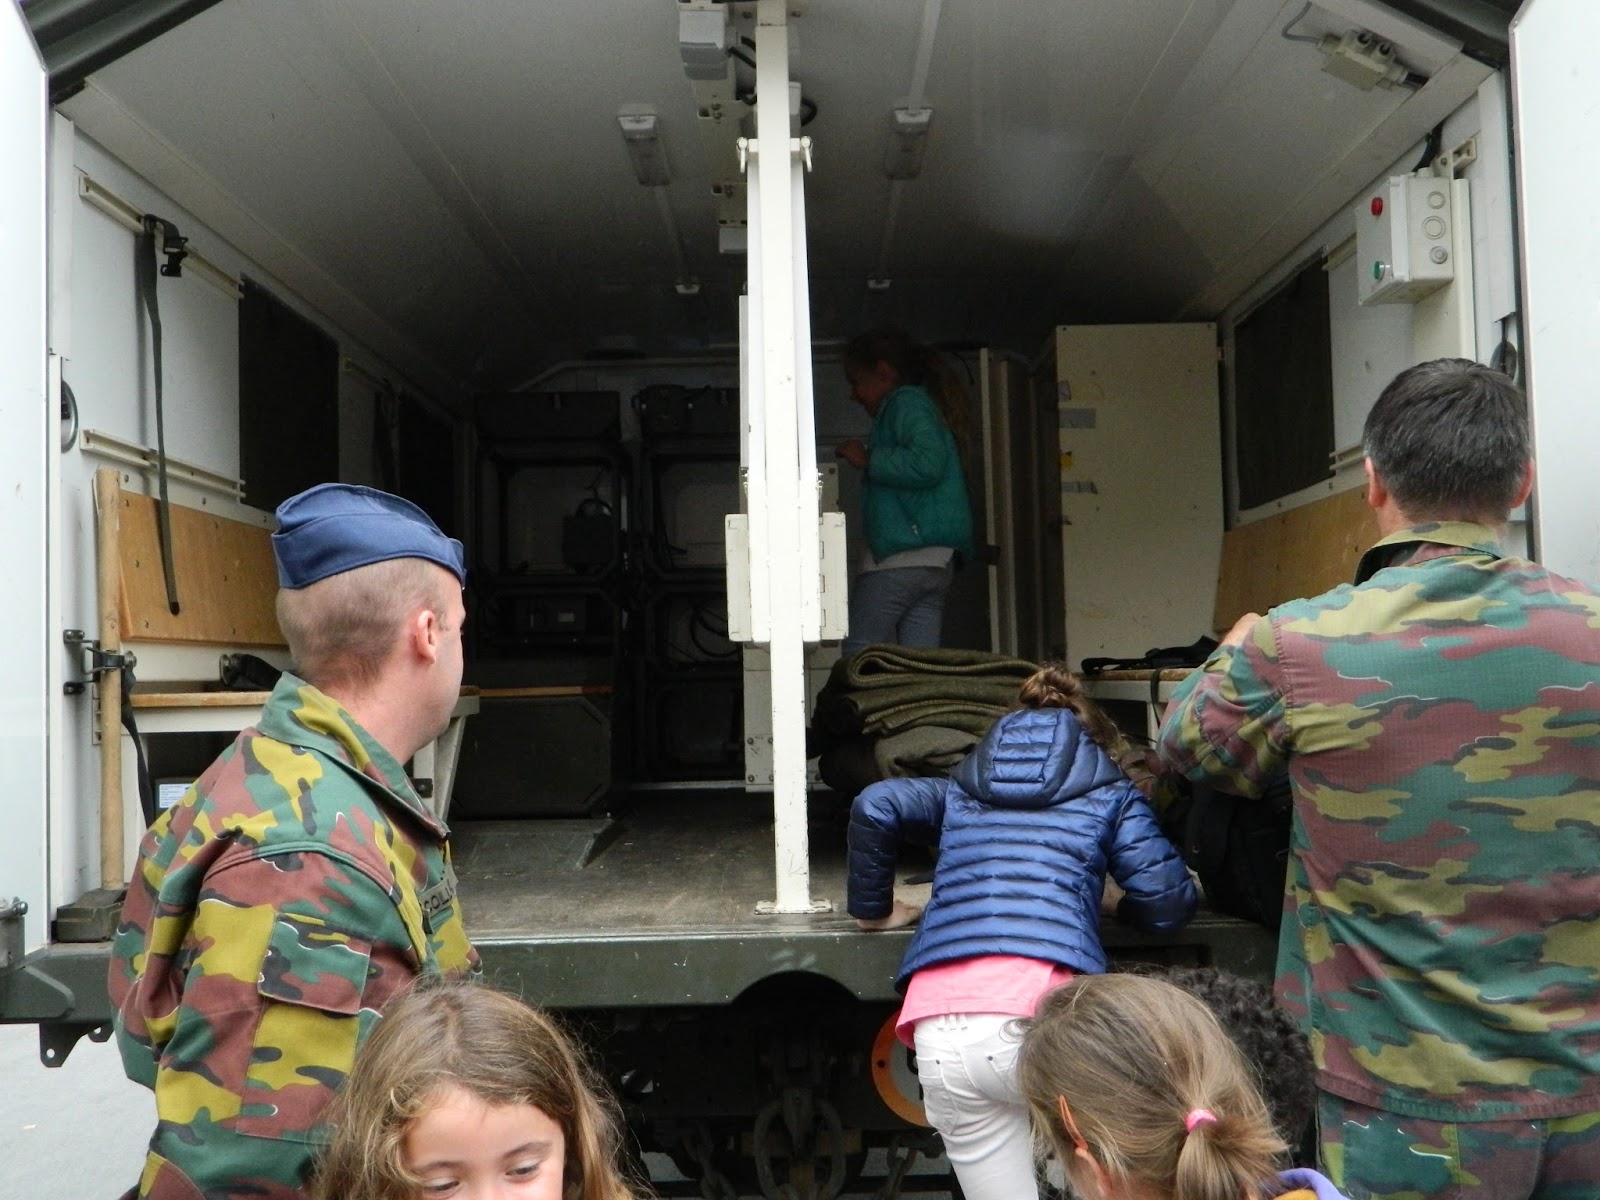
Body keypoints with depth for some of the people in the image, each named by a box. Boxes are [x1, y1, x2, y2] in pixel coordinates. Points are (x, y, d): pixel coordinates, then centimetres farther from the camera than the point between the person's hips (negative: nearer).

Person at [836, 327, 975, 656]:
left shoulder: (906, 402, -4)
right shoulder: (924, 406, 25)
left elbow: (927, 463, -20)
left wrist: (867, 460, -9)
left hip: (901, 556, -10)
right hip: (938, 560, 10)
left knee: (855, 654, -7)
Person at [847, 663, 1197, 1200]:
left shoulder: (961, 789, 28)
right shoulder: (1109, 793, 21)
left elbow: (873, 807, 12)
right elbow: (1167, 903, 11)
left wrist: (873, 910, 23)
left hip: (940, 1028, 3)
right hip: (1047, 1007, -3)